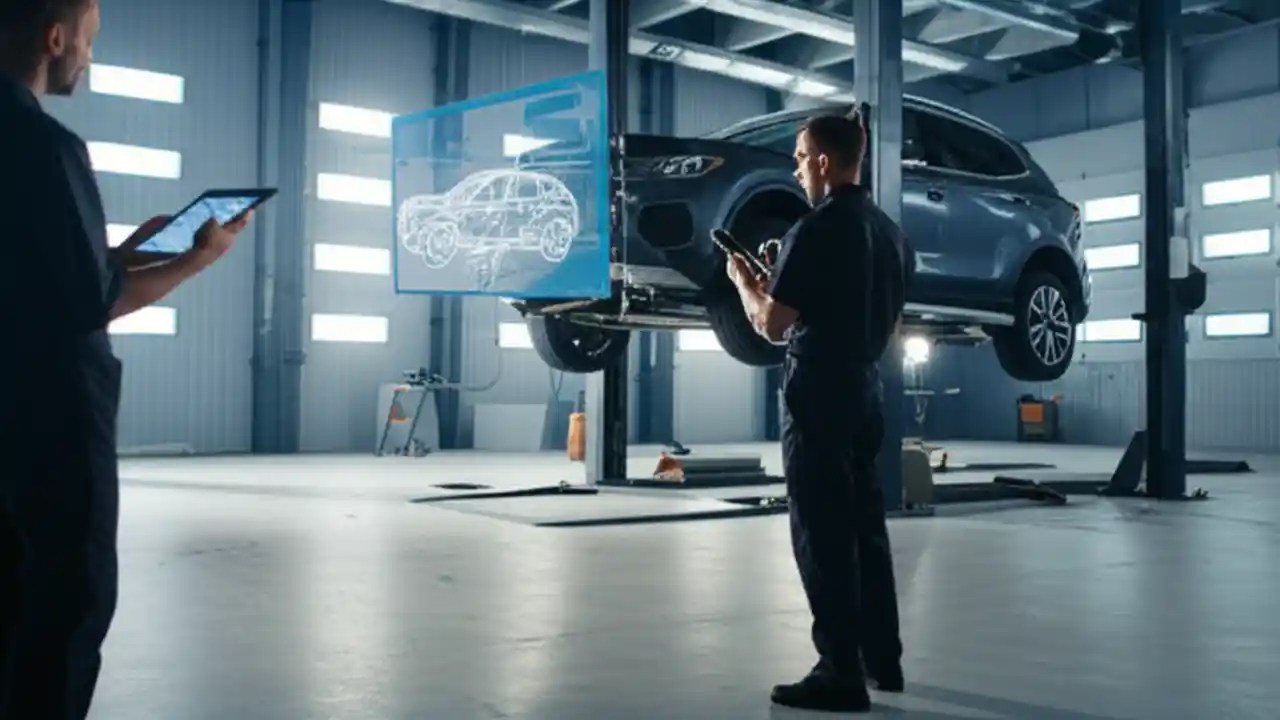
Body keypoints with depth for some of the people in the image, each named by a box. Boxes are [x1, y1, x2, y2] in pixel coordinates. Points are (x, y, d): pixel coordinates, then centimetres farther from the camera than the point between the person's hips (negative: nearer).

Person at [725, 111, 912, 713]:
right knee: (865, 526, 15)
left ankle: (841, 673, 1)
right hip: (866, 388, 8)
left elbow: (771, 324, -15)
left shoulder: (816, 231, -15)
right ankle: (882, 657, 23)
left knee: (822, 534, -3)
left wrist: (744, 281, 5)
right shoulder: (890, 233, 10)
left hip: (817, 391, -8)